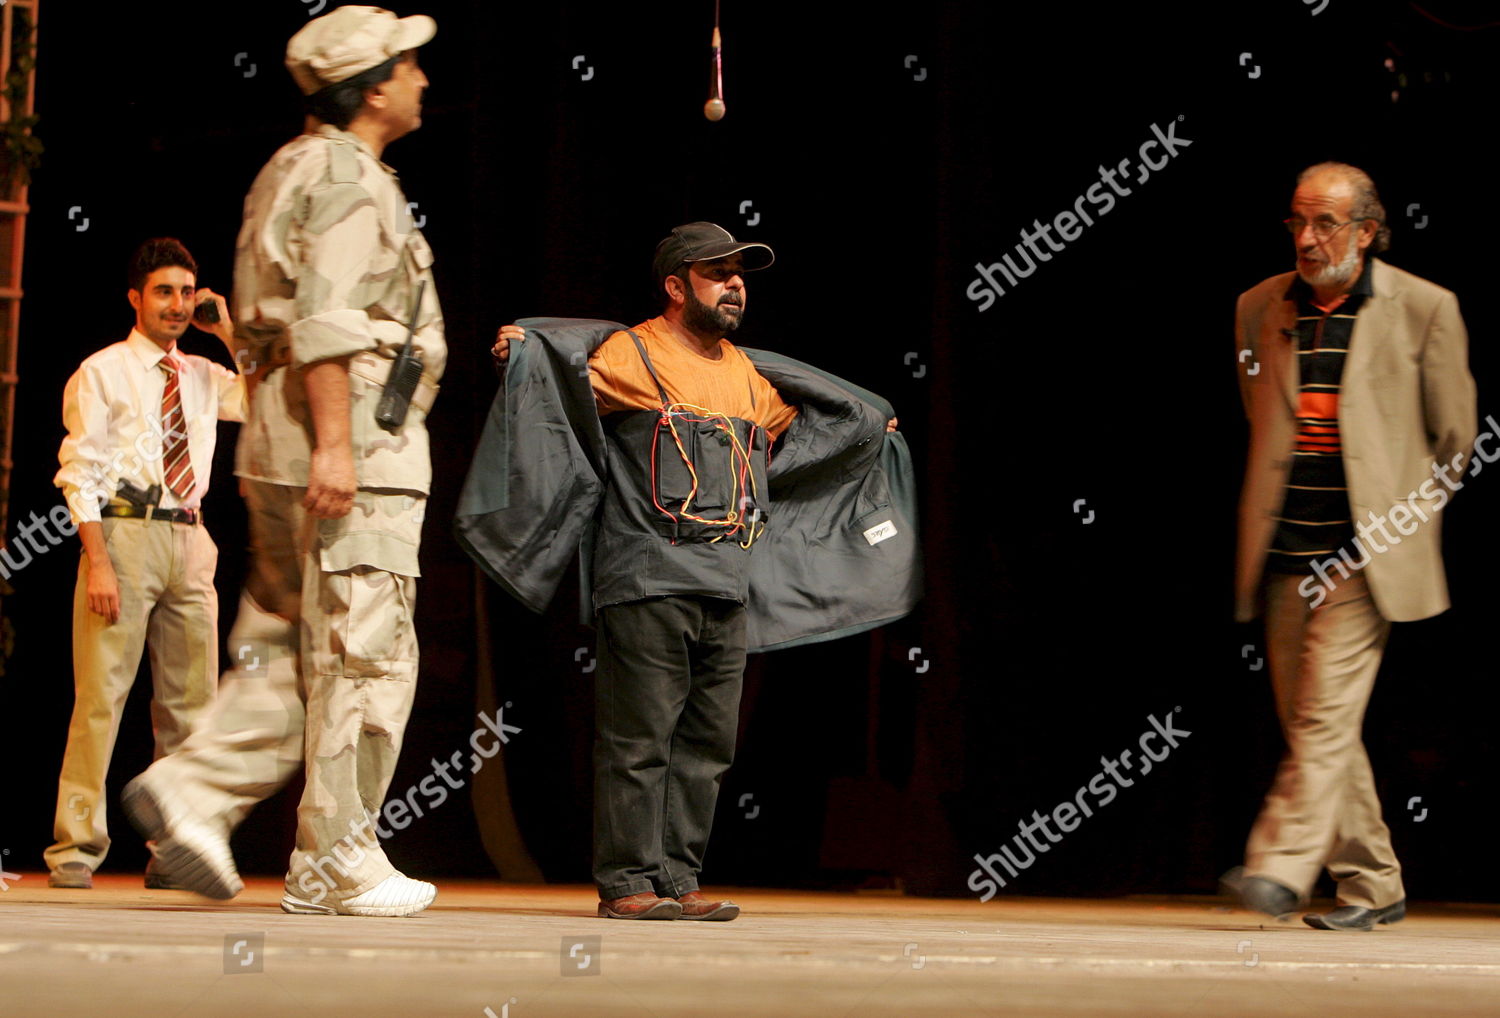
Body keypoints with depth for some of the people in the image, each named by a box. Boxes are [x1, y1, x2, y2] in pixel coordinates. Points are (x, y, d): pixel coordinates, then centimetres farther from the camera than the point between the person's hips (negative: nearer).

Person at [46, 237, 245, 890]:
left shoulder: (203, 377, 18)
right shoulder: (102, 372, 3)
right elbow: (80, 471, -4)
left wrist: (230, 333, 5)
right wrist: (98, 562, -14)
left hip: (189, 540, 5)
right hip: (124, 532, -5)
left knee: (192, 703, 4)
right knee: (101, 695, -8)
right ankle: (75, 852, -4)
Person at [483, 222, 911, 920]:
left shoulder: (745, 372, 22)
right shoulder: (633, 353, 0)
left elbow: (790, 436, 38)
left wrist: (867, 425, 46)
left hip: (727, 586, 7)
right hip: (648, 580, -7)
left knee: (707, 742, 7)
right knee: (638, 737, -6)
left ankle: (676, 881, 12)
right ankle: (626, 882, -2)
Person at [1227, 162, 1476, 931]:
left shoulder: (1424, 309, -3)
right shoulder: (1259, 308, 9)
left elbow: (1455, 437, 5)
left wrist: (1407, 520, 8)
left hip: (1364, 550, -5)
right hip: (1285, 552, 5)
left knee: (1326, 712, -14)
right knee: (1309, 725, 7)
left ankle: (1279, 867, -16)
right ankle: (1373, 884, 18)